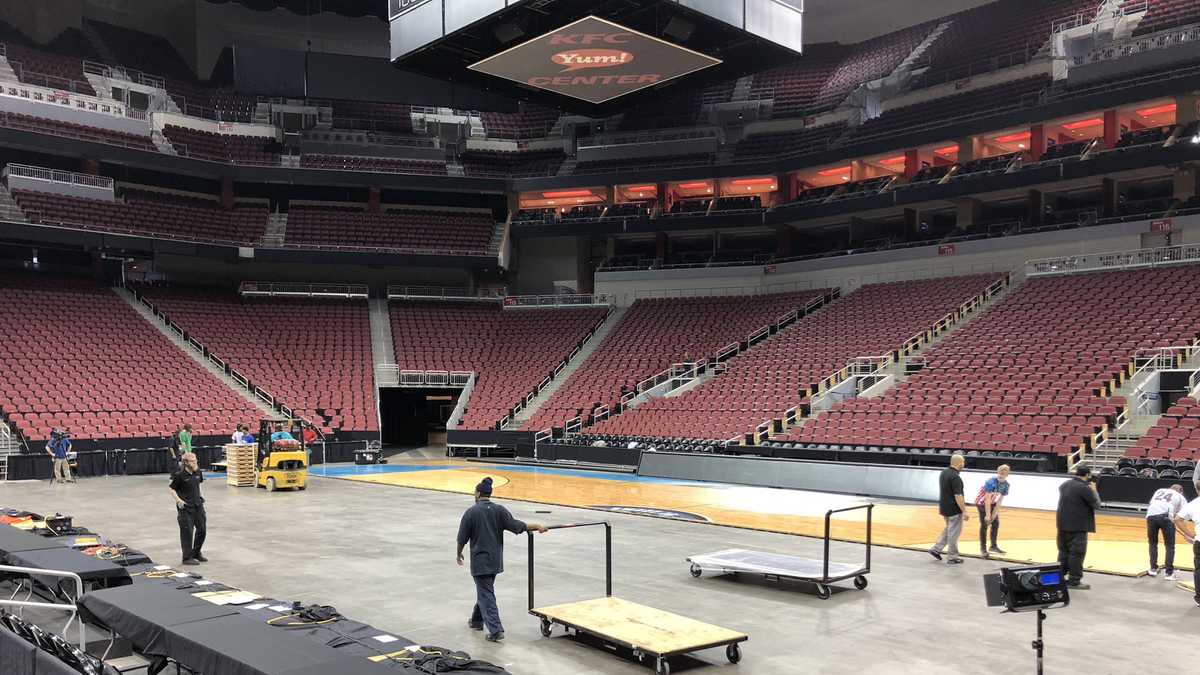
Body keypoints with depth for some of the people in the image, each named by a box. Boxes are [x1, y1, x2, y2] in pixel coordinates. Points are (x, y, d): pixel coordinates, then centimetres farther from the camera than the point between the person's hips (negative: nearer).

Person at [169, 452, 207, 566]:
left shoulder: (198, 472, 1)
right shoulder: (180, 475, -15)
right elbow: (172, 489, -7)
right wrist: (178, 500, -20)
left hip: (198, 505, 6)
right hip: (185, 507, -6)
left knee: (202, 530, 11)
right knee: (187, 532, -2)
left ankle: (196, 553, 30)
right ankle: (187, 557, 10)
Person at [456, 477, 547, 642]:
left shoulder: (471, 512, -11)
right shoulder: (499, 510, -2)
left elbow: (462, 538, -5)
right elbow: (517, 526, -6)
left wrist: (459, 554, 12)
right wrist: (537, 526, 5)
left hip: (480, 561, -5)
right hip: (495, 560, 5)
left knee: (486, 594, -3)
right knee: (484, 590, 23)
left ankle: (495, 630, -12)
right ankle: (477, 620, 38)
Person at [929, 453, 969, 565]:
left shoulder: (943, 473, 6)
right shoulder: (955, 477, -22)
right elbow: (958, 496, -24)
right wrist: (964, 511, -20)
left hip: (944, 508, 9)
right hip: (954, 510, -9)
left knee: (948, 530, 22)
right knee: (954, 533, 3)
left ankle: (936, 549, 18)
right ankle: (953, 557, 11)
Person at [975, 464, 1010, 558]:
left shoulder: (1006, 485, -11)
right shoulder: (991, 482, -31)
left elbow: (999, 501, -6)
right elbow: (987, 499, -30)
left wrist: (994, 514, -9)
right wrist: (988, 515, -29)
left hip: (992, 503, 7)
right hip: (982, 503, -7)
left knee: (996, 523, 6)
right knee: (984, 525, -8)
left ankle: (993, 546, 19)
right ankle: (983, 549, -3)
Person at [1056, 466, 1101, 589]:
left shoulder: (1064, 484, 10)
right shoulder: (1085, 488, -16)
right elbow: (1096, 504, -8)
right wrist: (1094, 490, 7)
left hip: (1063, 524, 8)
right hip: (1078, 526, -8)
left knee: (1063, 551, 15)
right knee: (1077, 553, -2)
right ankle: (1074, 580, 1)